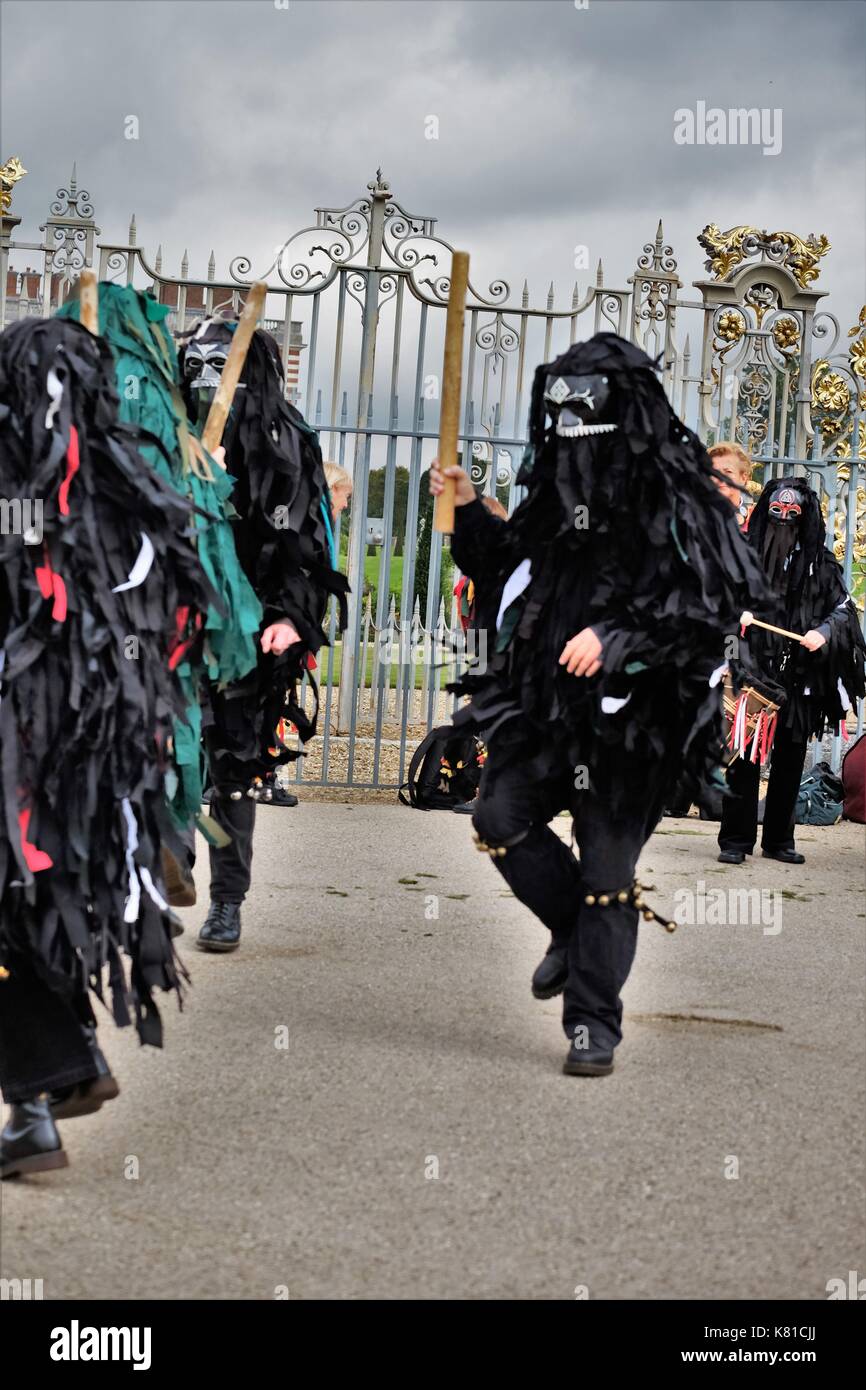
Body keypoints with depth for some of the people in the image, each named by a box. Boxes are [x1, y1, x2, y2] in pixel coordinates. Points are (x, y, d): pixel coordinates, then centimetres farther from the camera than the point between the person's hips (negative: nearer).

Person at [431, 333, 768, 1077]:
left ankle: (594, 1027, 12)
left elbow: (714, 597, -17)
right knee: (502, 820, -2)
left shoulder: (673, 494, -11)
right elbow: (515, 565, 24)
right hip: (547, 700, 6)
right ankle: (576, 930, 24)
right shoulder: (560, 487, 11)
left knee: (606, 870, 0)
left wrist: (615, 637, -24)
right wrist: (469, 512, 12)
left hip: (631, 713, -6)